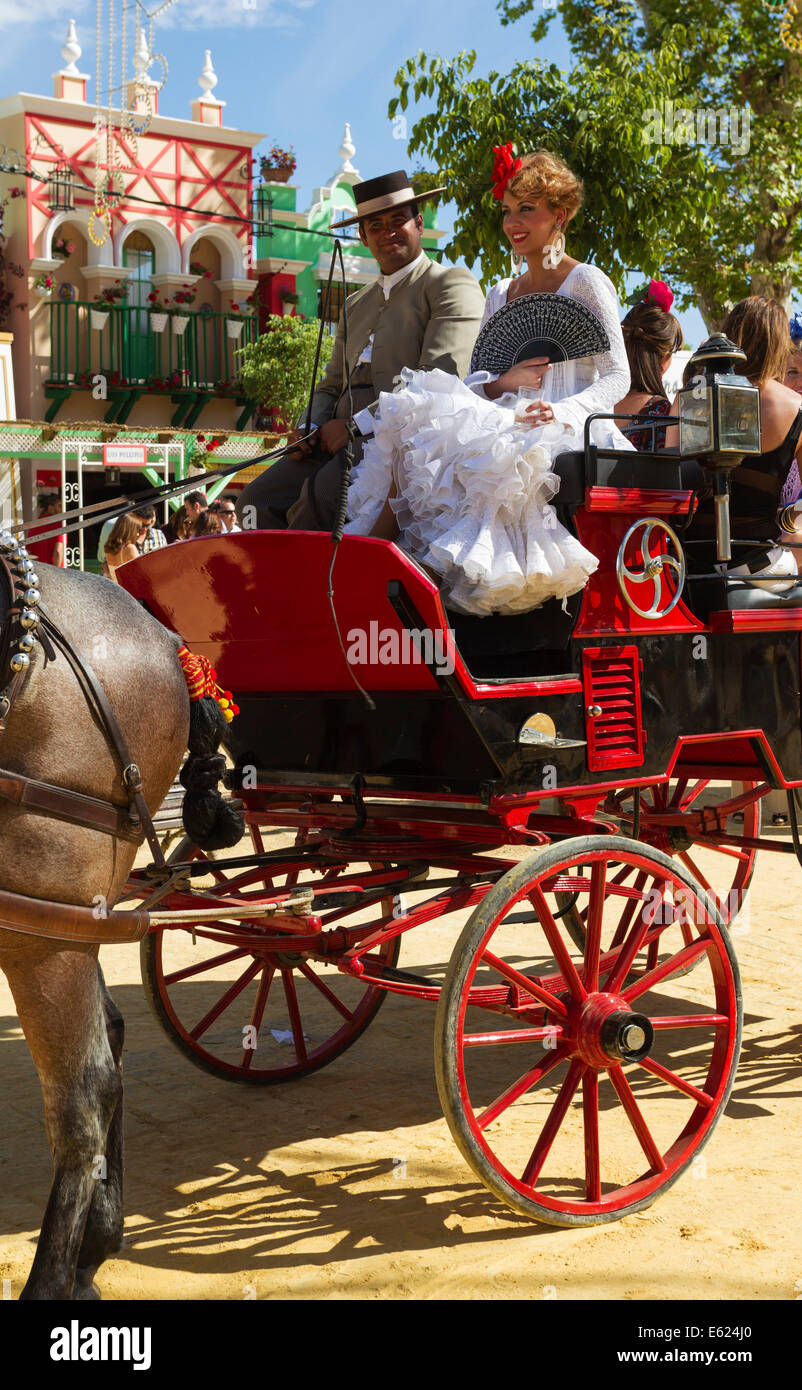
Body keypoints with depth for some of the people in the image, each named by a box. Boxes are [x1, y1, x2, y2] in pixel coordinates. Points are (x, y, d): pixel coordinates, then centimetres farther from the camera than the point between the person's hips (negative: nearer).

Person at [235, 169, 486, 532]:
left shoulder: (453, 285, 4)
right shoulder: (355, 305, 29)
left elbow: (440, 379, -10)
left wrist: (356, 426, -14)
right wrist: (308, 427, 4)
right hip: (344, 439, 7)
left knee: (321, 492, -34)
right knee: (258, 499, -17)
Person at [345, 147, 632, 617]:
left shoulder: (587, 283, 4)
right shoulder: (501, 295, 24)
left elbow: (617, 377, -4)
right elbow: (474, 386, 15)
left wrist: (565, 412, -23)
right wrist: (504, 382, -10)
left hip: (567, 436, -6)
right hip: (507, 426, 6)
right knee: (420, 418, -24)